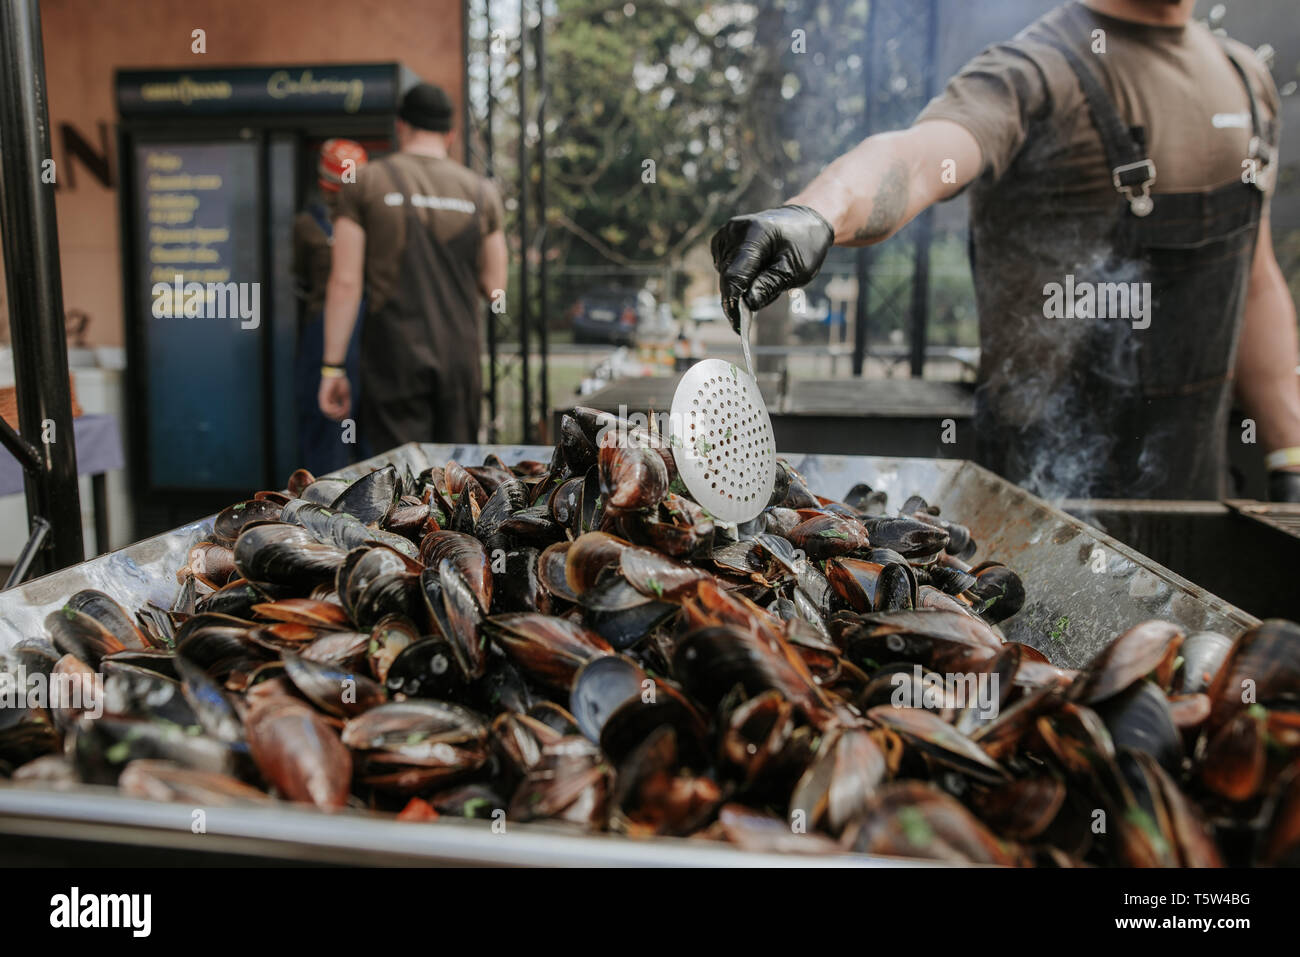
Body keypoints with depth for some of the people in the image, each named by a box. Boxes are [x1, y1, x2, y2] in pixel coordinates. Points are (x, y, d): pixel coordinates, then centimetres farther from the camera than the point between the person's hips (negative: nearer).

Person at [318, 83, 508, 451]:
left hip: (394, 359, -2)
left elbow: (345, 282, -5)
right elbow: (494, 286, 6)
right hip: (460, 361, 2)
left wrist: (332, 367, -1)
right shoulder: (481, 191, 6)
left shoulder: (366, 183, 1)